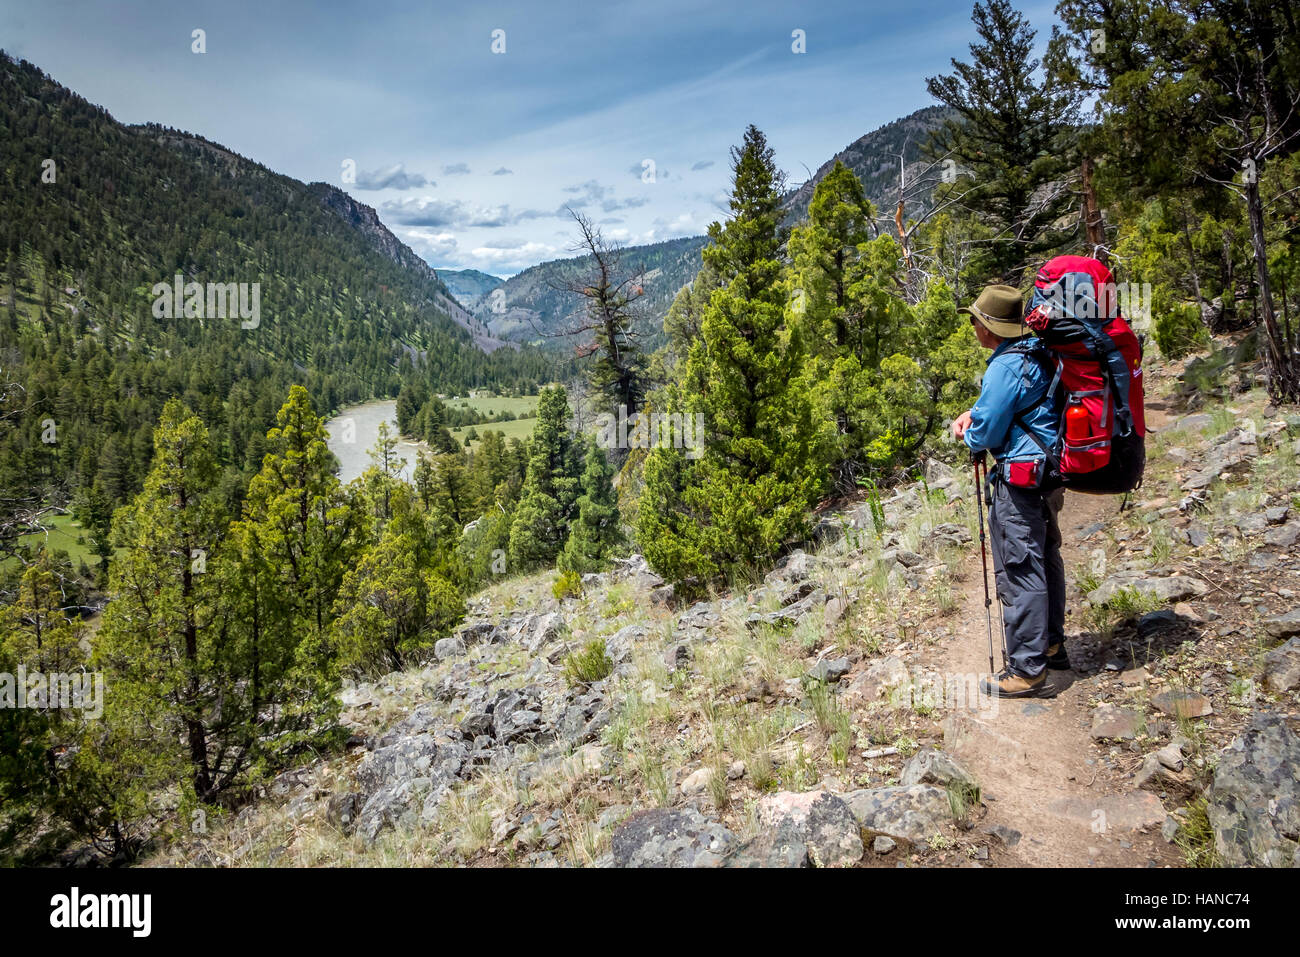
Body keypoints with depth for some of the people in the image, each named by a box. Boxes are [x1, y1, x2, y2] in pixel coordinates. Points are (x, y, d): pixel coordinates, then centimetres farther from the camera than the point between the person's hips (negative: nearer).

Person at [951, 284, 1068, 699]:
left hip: (1019, 482, -10)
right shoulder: (1038, 355, 9)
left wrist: (968, 433, 4)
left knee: (1019, 571, -5)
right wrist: (972, 413, 9)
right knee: (1044, 560, 20)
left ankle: (1027, 670, 1)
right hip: (1048, 474, 10)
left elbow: (985, 435, -18)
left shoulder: (1005, 367, -21)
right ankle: (1051, 645, 35)